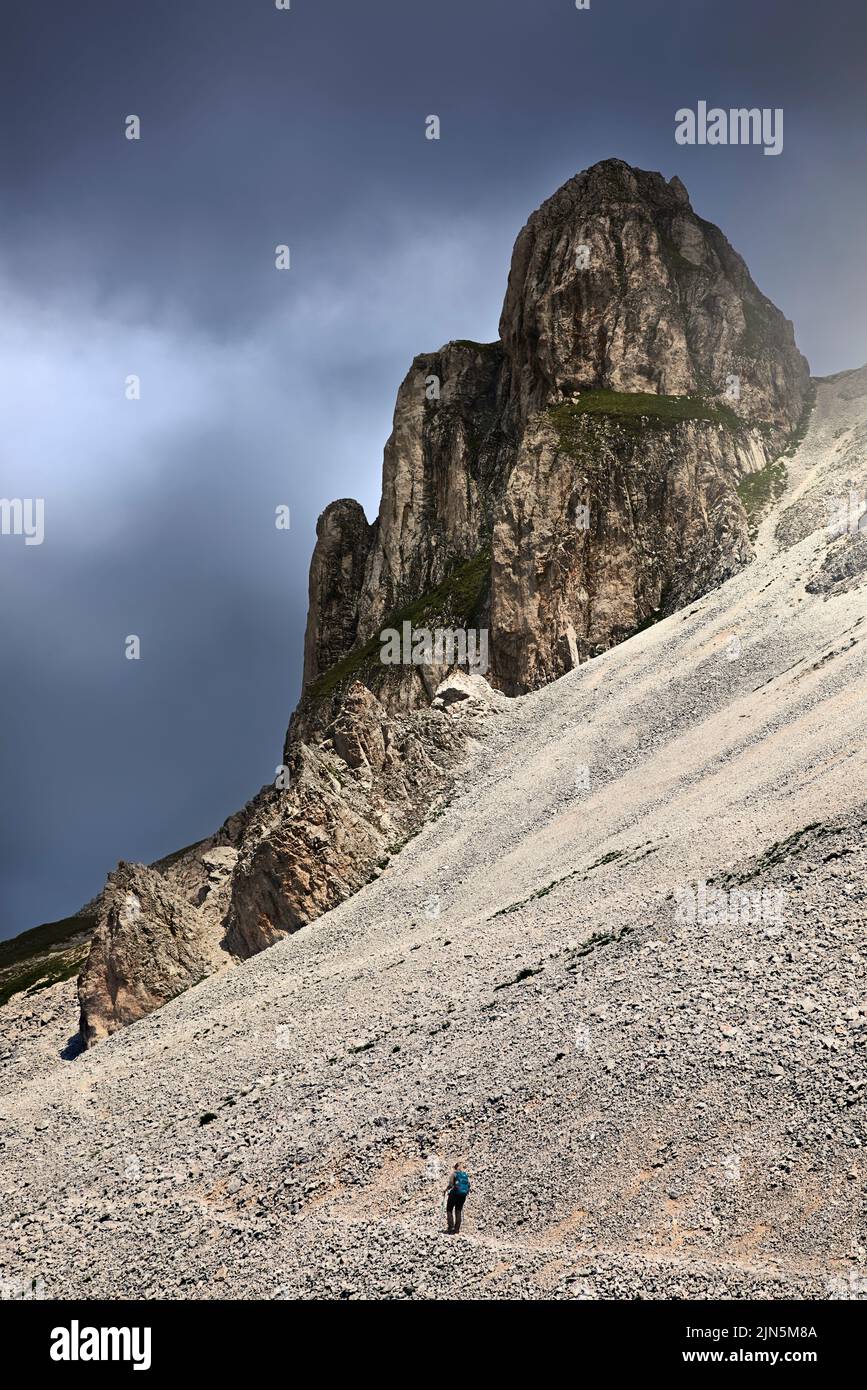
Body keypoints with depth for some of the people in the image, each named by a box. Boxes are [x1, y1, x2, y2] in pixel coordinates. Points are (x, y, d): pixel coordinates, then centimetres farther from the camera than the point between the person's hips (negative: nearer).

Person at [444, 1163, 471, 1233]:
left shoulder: (453, 1174, -5)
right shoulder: (465, 1175, 10)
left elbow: (450, 1185, -15)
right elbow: (468, 1186, 8)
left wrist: (446, 1189, 4)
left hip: (454, 1194, -5)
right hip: (463, 1195, 5)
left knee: (449, 1210, 8)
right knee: (458, 1211, 17)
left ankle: (451, 1228, -7)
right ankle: (457, 1229, 15)